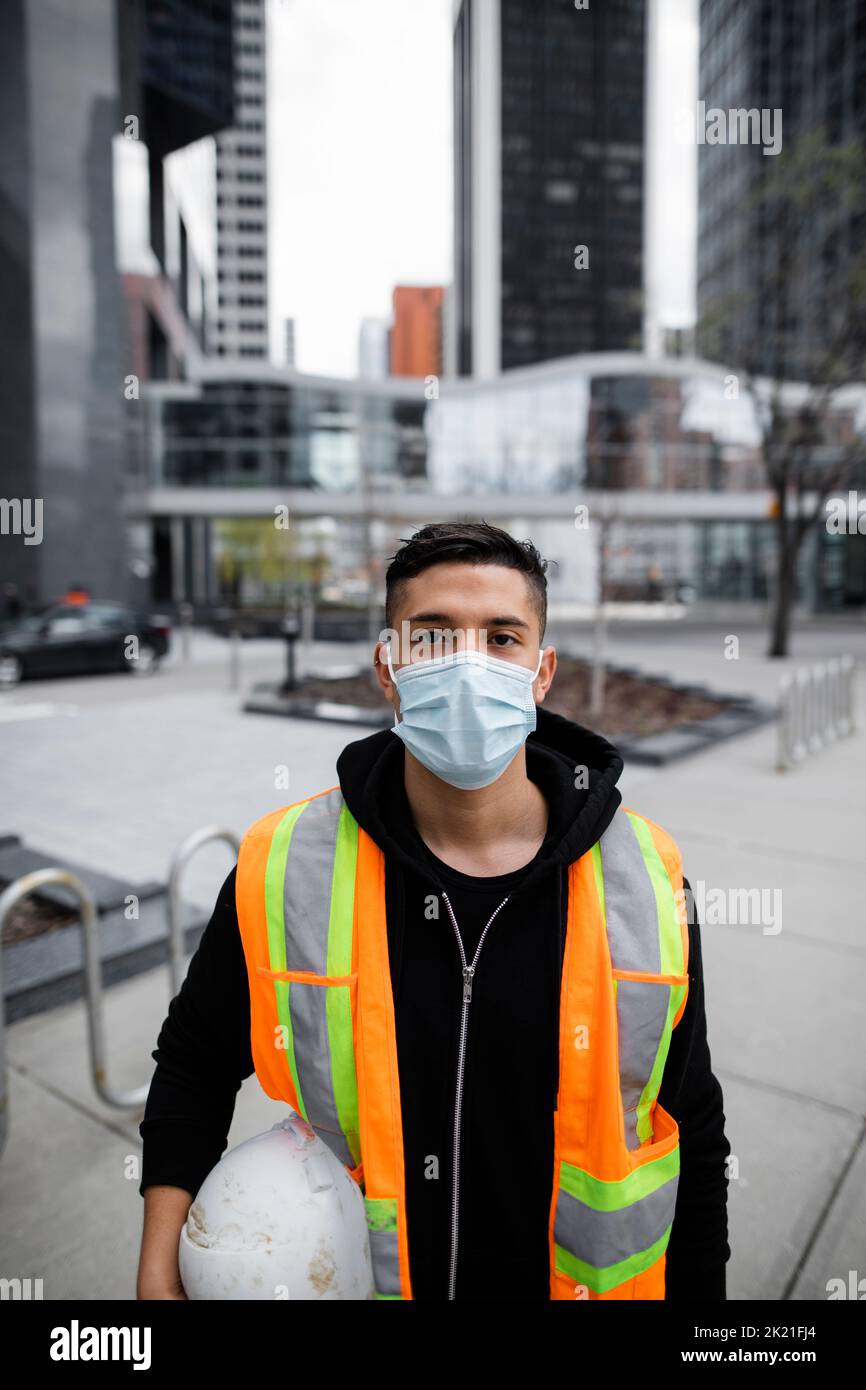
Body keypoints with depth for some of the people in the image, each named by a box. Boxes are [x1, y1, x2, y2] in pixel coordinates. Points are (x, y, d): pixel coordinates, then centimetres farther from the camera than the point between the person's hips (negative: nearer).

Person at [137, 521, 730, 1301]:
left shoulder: (645, 879, -16)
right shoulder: (282, 871, -18)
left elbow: (695, 1144, -4)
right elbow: (195, 1063, -1)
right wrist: (160, 1269, -8)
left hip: (579, 1278, 0)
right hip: (343, 1276, 1)